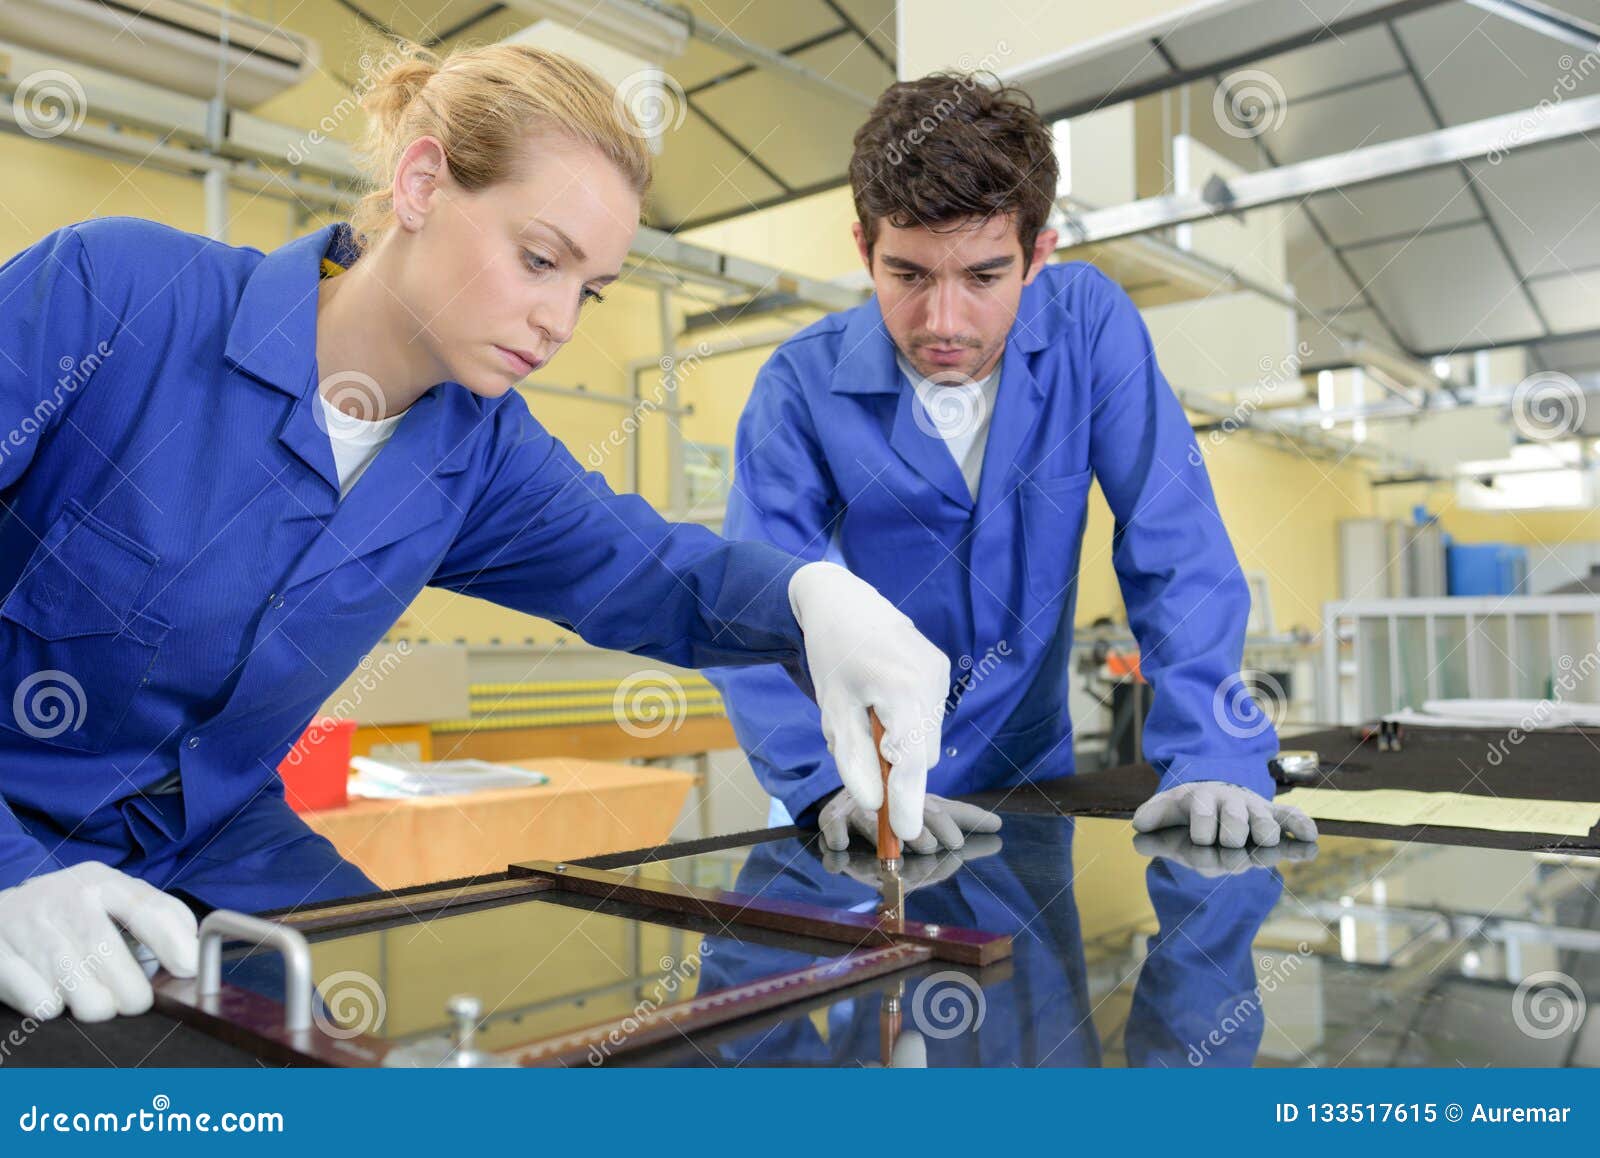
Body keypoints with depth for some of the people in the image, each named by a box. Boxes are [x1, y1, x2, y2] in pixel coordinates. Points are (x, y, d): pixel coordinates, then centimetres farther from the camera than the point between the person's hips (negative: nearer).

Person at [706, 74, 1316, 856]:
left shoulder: (1087, 324, -9)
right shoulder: (802, 385, -12)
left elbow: (1176, 553, -11)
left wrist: (1211, 758, -22)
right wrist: (833, 779, -31)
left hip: (1031, 775, 0)